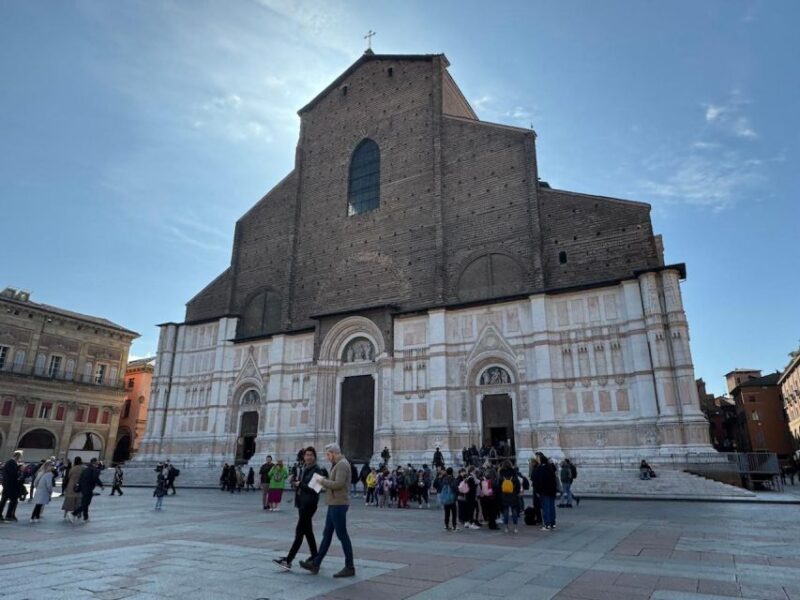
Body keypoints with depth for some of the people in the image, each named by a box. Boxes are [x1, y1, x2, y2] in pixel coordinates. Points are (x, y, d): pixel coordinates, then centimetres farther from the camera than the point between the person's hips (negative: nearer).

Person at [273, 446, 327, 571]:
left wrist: (300, 484, -15)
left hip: (309, 503, -8)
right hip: (301, 502, 8)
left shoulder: (317, 470, -11)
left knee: (299, 531, -7)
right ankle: (314, 557, 22)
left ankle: (288, 560, -4)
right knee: (307, 531, 13)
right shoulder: (303, 469, 12)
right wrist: (295, 482, -3)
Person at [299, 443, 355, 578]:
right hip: (334, 504, 10)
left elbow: (338, 484, -25)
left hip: (338, 505, -10)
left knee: (342, 535, -2)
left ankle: (350, 568, 7)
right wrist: (326, 483, 4)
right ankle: (315, 564, 21)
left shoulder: (342, 464, -16)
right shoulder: (337, 464, 16)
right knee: (327, 534, 14)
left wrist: (323, 481, -12)